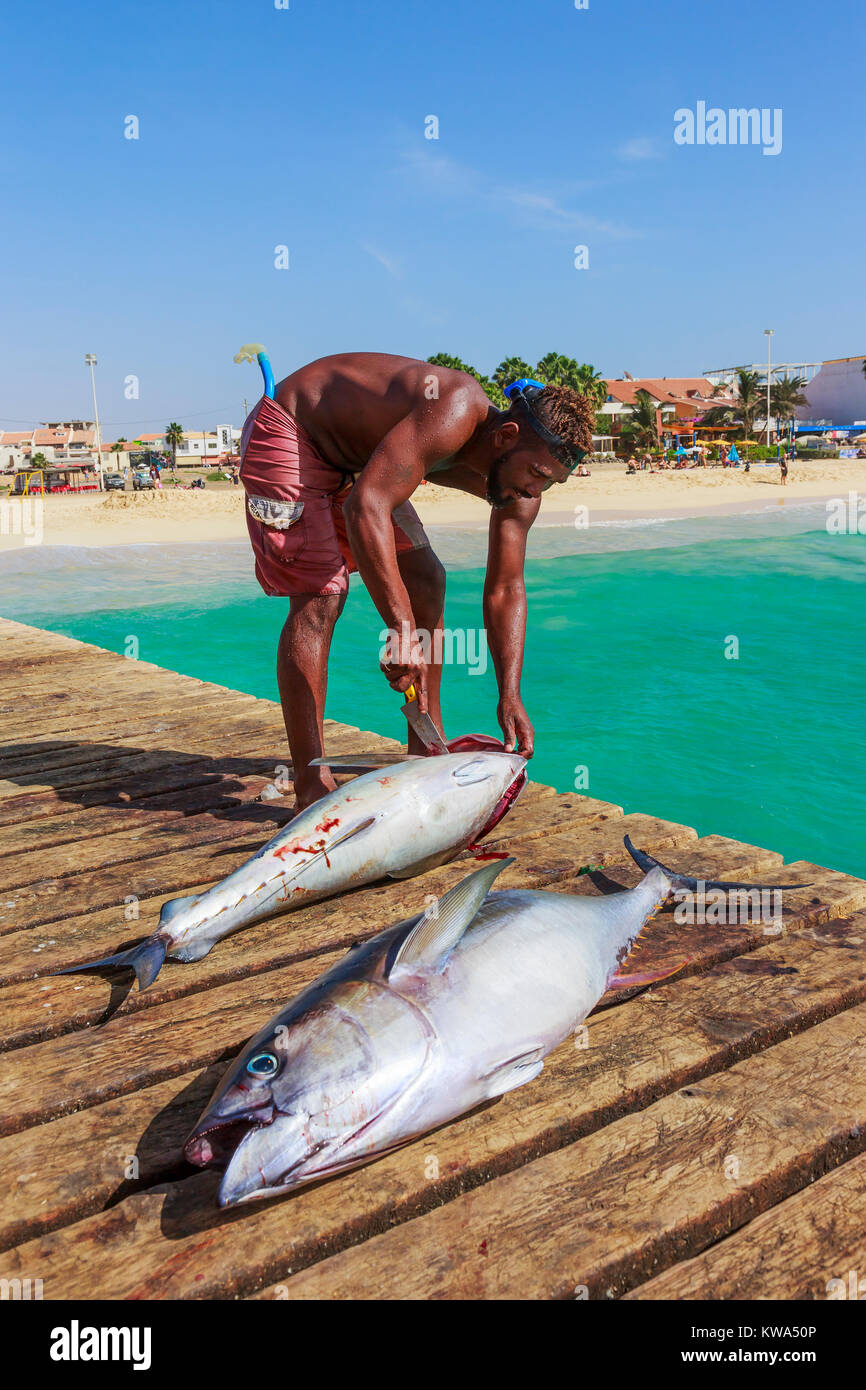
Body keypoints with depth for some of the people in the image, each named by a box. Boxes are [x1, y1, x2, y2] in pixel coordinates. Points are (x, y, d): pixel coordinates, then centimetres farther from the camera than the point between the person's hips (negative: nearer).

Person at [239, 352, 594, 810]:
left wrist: (509, 696, -12)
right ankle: (310, 787, -16)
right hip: (287, 433, -8)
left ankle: (427, 750, 15)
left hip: (348, 458, 9)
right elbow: (365, 507, -46)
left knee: (426, 581, 4)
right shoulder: (452, 414, -36)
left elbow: (505, 590, -4)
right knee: (320, 596, -19)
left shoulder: (520, 481, -9)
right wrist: (402, 631, -48)